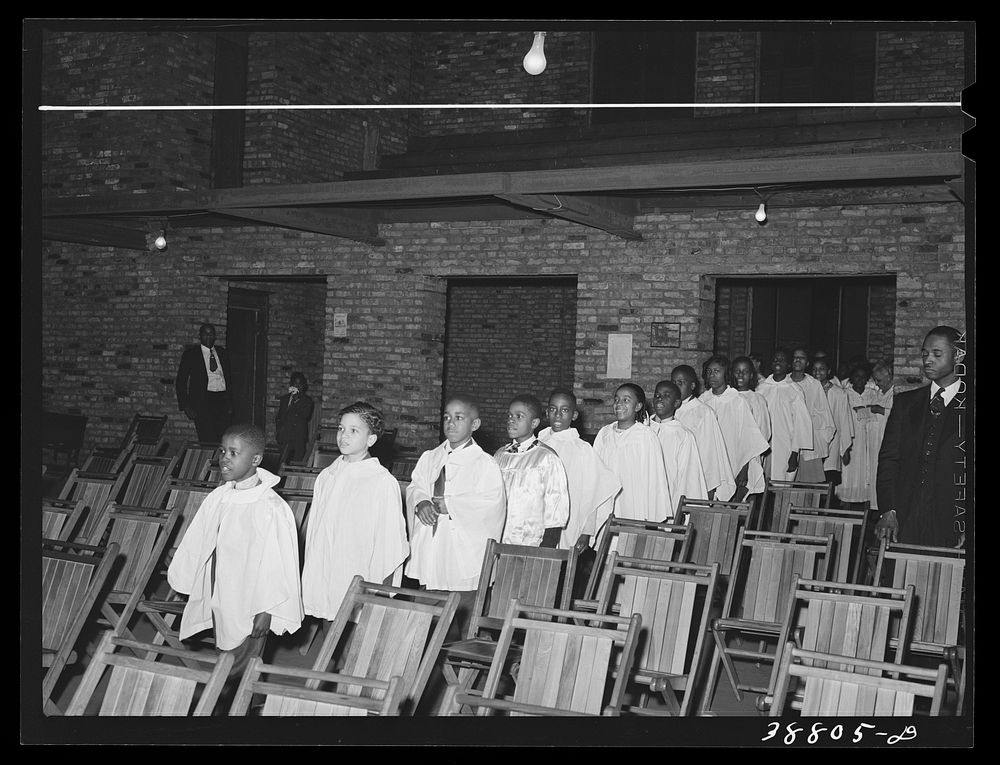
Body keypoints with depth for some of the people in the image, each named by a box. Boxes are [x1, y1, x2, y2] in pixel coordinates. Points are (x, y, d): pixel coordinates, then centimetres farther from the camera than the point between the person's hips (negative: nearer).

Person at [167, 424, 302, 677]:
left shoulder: (271, 508, -21)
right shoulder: (217, 498, 1)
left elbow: (276, 563, -18)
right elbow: (196, 543, 13)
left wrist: (266, 611, -16)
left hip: (250, 608, -7)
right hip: (218, 601, 7)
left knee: (242, 672, 0)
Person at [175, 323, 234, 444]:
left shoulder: (222, 353, 16)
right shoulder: (190, 354, 5)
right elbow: (181, 382, 5)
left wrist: (230, 403, 14)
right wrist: (185, 406, -4)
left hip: (222, 401, 3)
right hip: (202, 401, -3)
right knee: (208, 442, -14)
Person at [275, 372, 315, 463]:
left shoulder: (307, 400, 7)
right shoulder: (284, 398, 18)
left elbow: (306, 416, -10)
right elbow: (278, 418, 20)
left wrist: (297, 401, -11)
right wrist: (278, 433, 8)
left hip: (299, 438, -3)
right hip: (285, 437, 3)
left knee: (298, 461, -11)